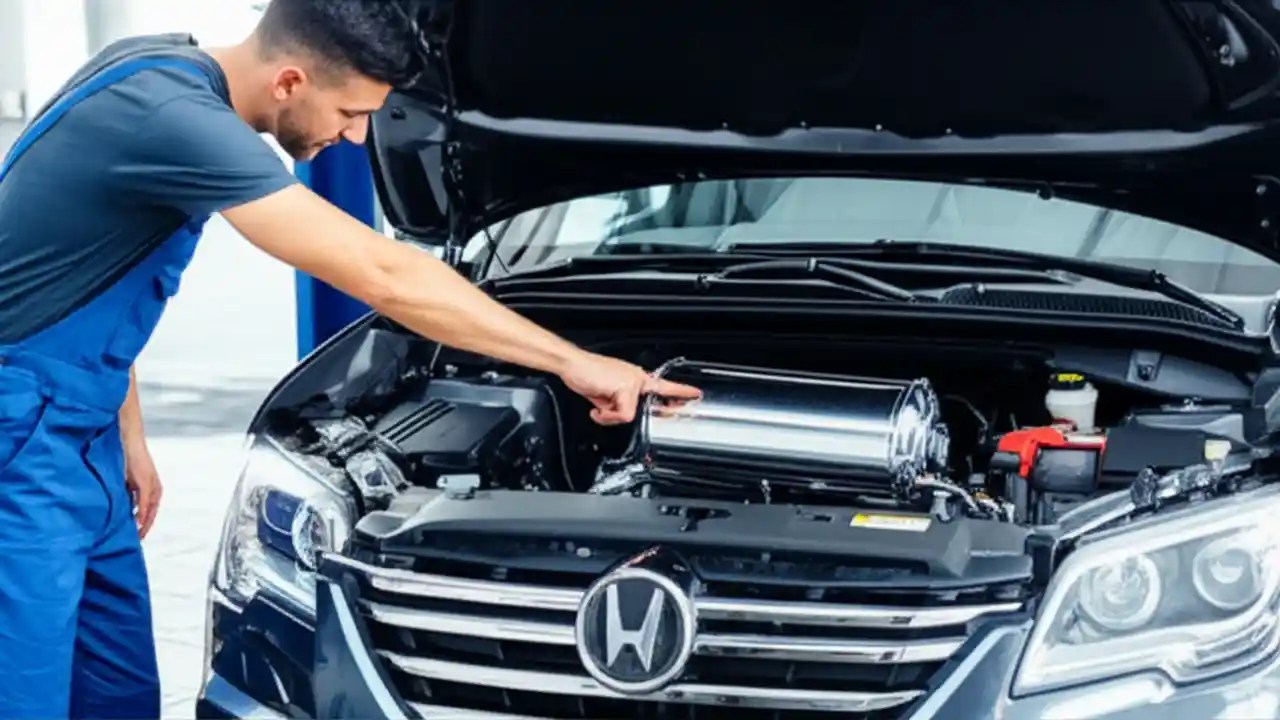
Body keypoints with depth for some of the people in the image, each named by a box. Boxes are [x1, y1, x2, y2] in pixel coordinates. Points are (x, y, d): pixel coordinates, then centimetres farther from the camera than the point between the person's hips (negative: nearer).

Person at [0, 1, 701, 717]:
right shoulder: (174, 118, -27)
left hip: (73, 426, 10)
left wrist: (127, 436, 14)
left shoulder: (164, 70, 4)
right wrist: (573, 361, -20)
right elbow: (385, 277, -26)